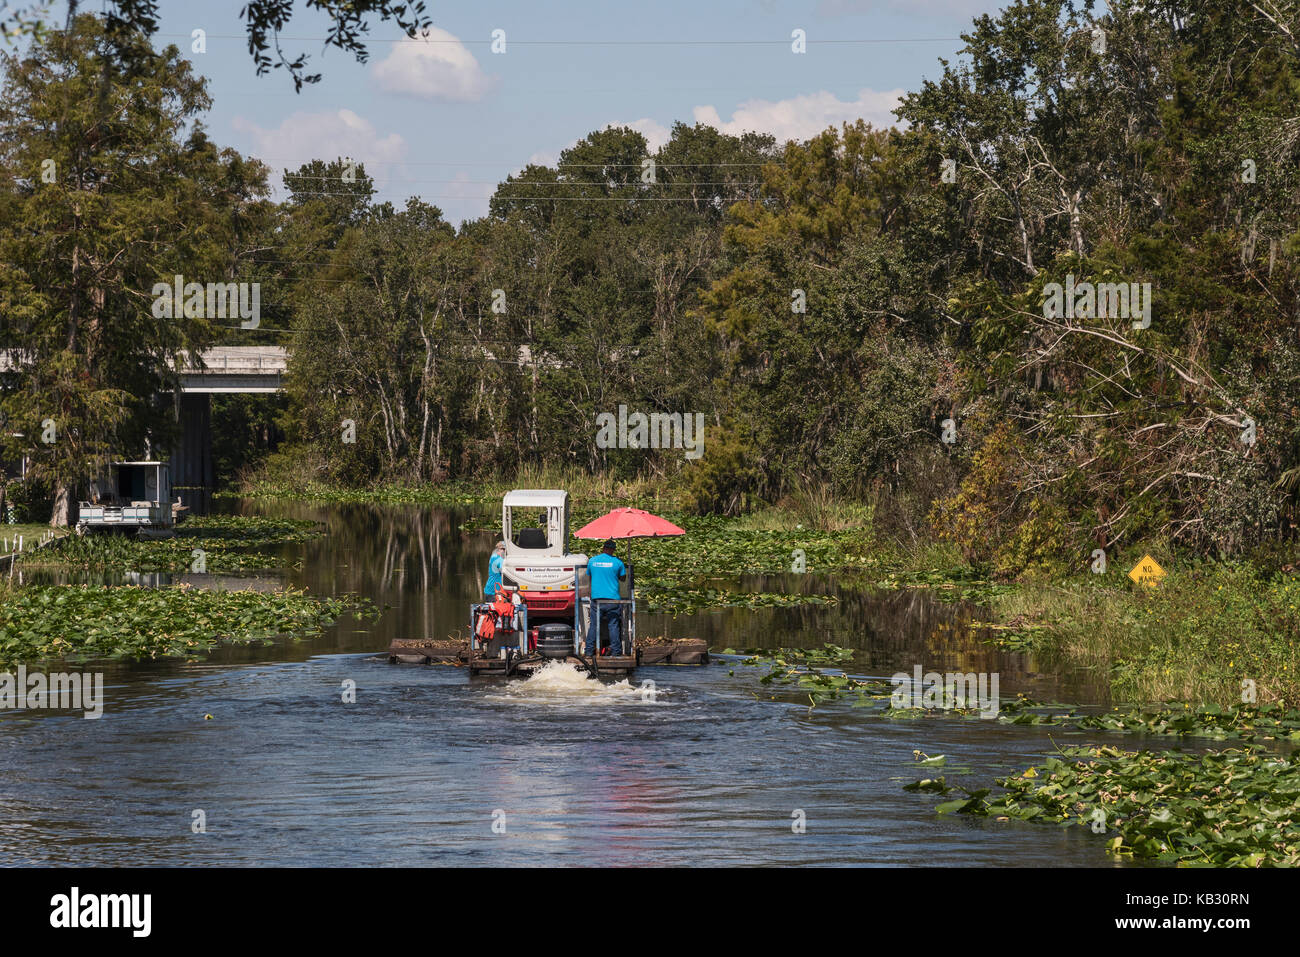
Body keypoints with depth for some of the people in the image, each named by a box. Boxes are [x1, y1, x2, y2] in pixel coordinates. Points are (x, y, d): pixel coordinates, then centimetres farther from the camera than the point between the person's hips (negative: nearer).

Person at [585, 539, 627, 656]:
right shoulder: (617, 562, -2)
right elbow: (623, 577, 11)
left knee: (593, 625, 7)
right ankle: (615, 650, 2)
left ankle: (589, 650, 6)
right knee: (613, 625, 2)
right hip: (612, 598, -2)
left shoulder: (592, 561, 5)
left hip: (596, 597, 2)